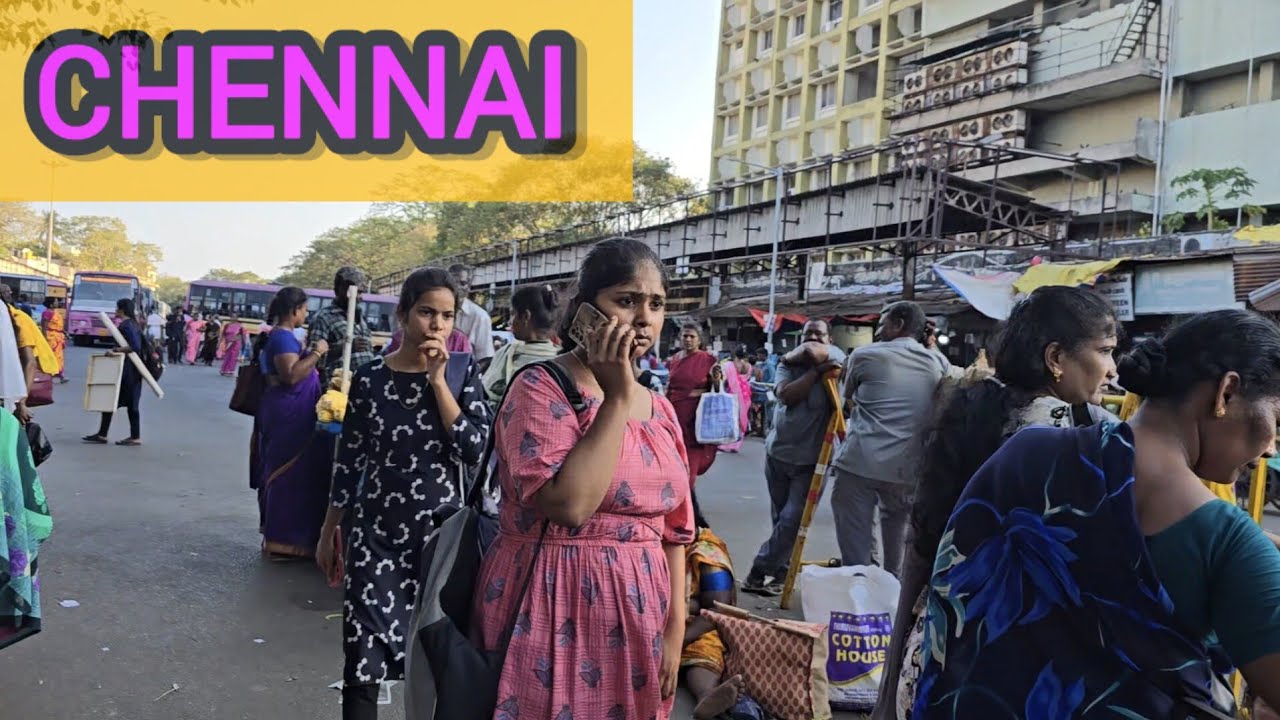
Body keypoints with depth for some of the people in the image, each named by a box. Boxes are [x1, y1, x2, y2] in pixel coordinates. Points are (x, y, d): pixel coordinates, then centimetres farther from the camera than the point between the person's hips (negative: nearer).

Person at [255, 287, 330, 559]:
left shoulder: (283, 335, 15)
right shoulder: (283, 337, -17)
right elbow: (291, 375, -28)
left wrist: (310, 353, 16)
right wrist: (316, 353, -21)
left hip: (291, 412, 11)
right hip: (288, 413, -11)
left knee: (285, 472, 15)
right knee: (290, 473, -4)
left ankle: (280, 534, 24)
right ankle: (283, 540, 3)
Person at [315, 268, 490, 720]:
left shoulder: (462, 373, -2)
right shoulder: (370, 378, -2)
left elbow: (475, 450, -14)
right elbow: (349, 460, 5)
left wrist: (437, 380, -16)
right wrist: (329, 533, 8)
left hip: (439, 530, 0)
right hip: (375, 531, 0)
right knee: (364, 654, 3)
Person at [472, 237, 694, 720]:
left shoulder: (660, 410, 8)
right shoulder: (541, 388, -11)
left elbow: (672, 528, 11)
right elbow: (569, 505, -25)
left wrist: (674, 632, 4)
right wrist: (618, 397, -19)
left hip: (637, 620, 6)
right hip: (557, 612, -6)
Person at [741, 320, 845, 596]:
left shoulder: (835, 356, -2)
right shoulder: (787, 364, 5)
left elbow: (812, 352, -25)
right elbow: (786, 395, -14)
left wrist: (794, 356, -4)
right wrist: (818, 370, -17)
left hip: (811, 458, -4)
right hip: (777, 452, 4)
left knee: (792, 519, -9)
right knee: (780, 518, 11)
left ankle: (758, 572, -1)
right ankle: (780, 574, 23)